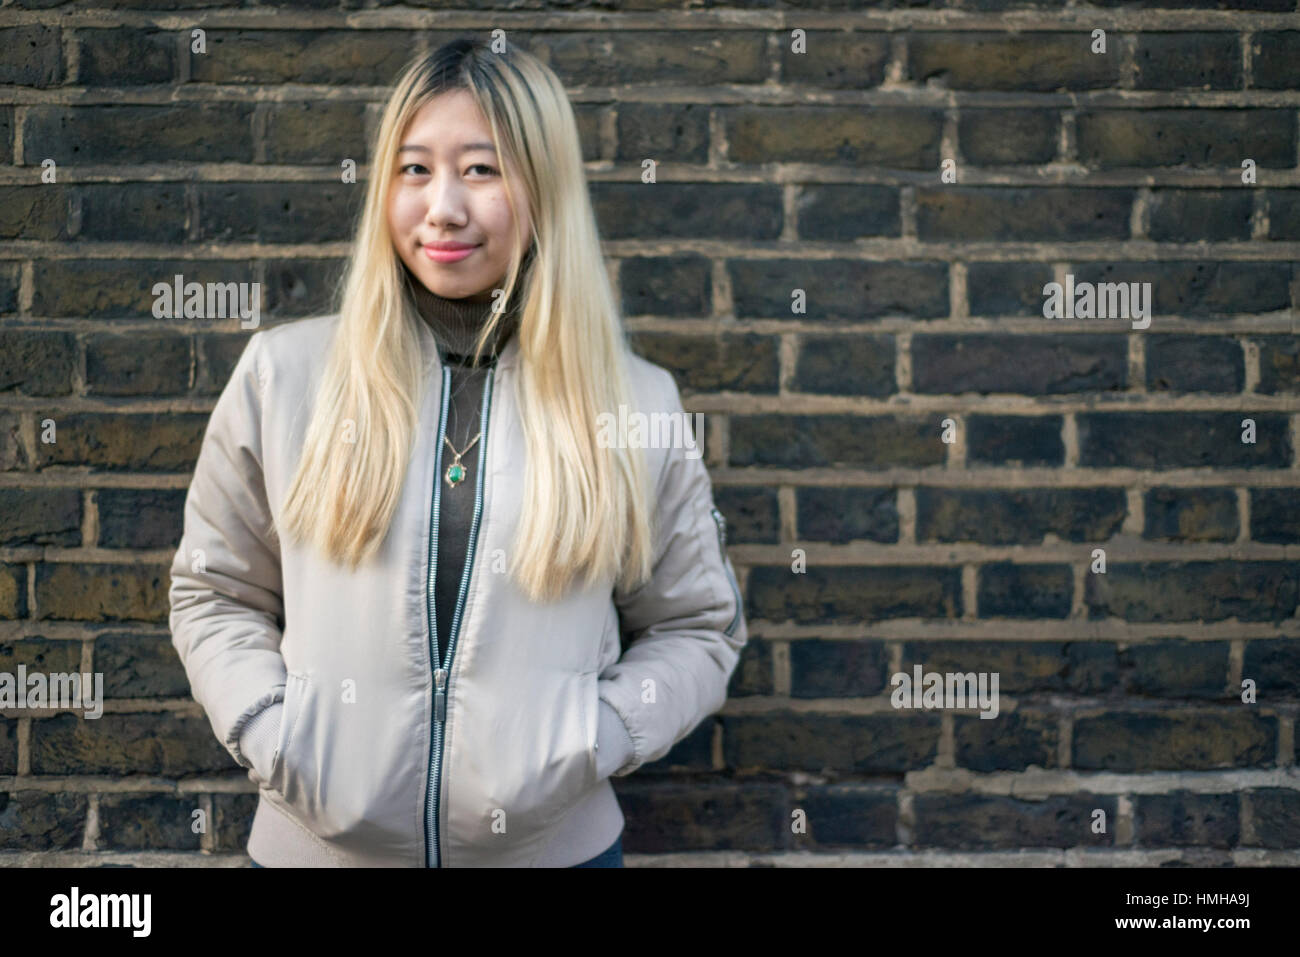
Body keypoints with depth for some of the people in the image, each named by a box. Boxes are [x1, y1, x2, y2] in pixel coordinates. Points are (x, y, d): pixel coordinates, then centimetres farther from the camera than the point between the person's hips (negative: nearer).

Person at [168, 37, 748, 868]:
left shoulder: (636, 404, -3)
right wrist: (270, 728, -9)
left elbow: (697, 629, 5)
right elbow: (214, 592, 6)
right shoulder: (282, 374, -2)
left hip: (552, 842, 0)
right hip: (320, 840, 1)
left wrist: (594, 738, -10)